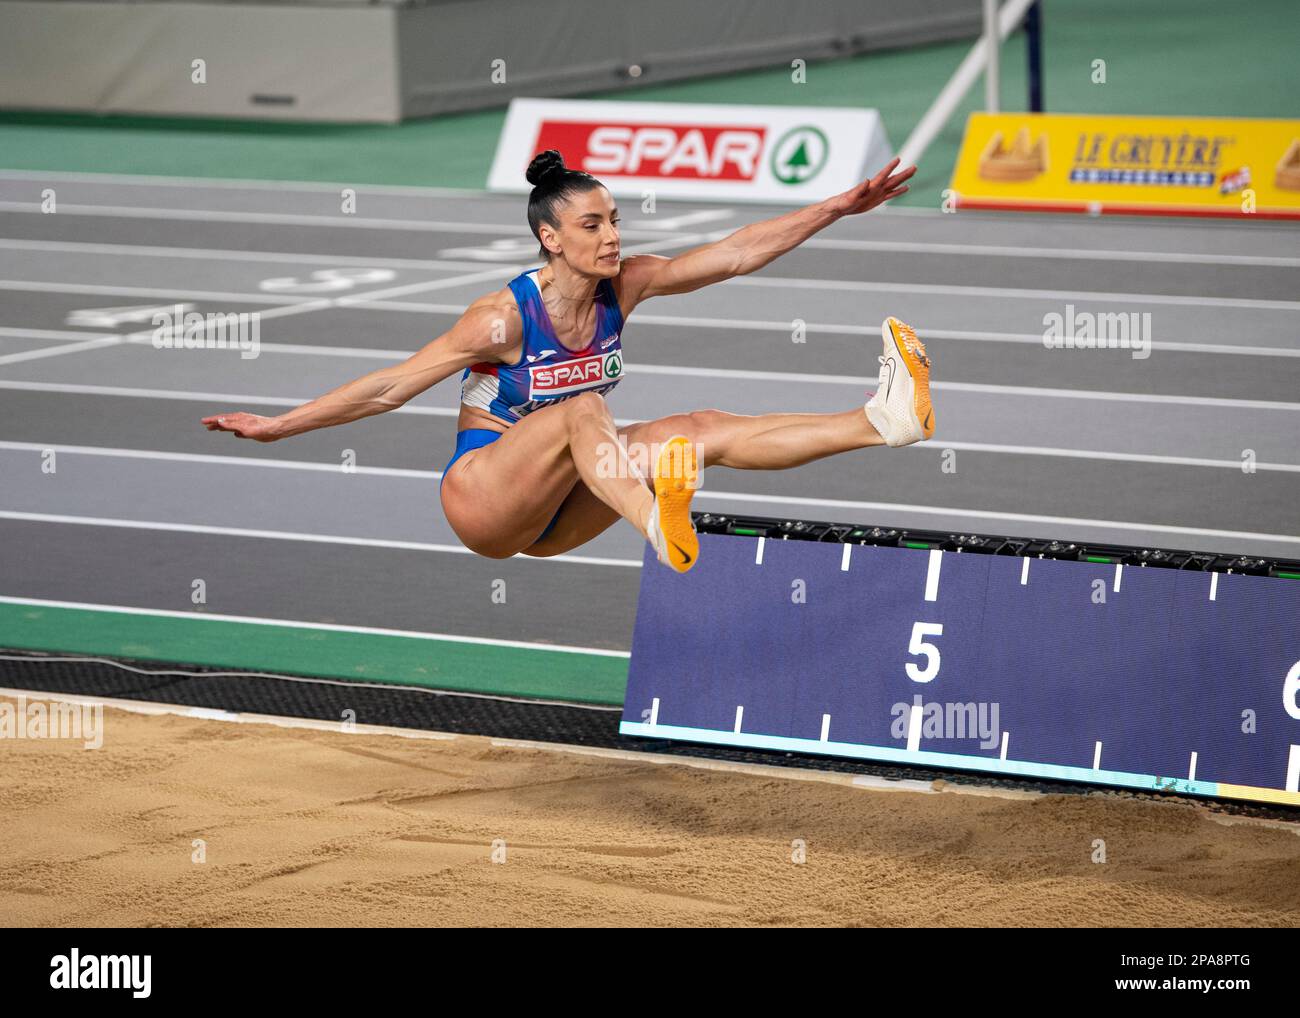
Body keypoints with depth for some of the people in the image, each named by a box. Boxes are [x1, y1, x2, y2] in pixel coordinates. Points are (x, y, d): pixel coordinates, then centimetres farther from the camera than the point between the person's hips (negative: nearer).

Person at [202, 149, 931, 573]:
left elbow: (738, 253, -6)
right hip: (483, 497, -7)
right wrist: (276, 428, -18)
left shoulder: (624, 287, -4)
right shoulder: (505, 318, -19)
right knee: (581, 411, -36)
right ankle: (658, 529, -66)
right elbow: (390, 387, -16)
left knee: (708, 429, -10)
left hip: (555, 514, 7)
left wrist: (841, 207, -11)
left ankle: (882, 420, -20)